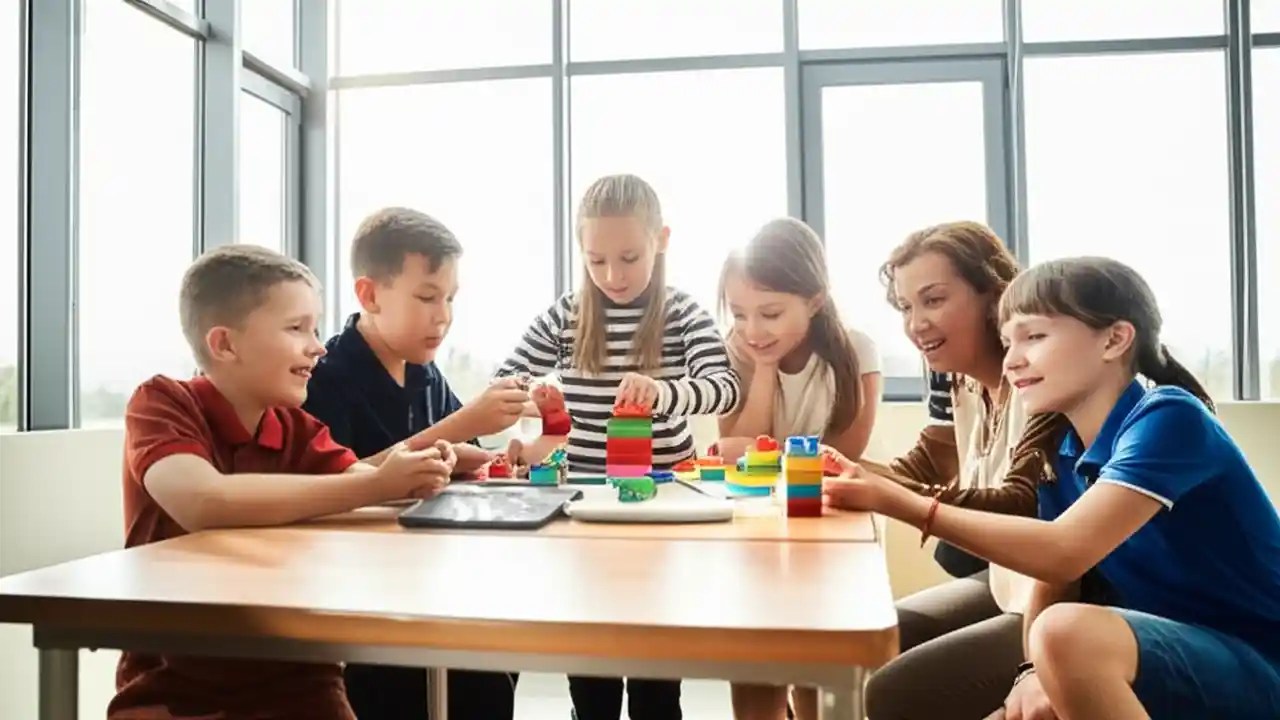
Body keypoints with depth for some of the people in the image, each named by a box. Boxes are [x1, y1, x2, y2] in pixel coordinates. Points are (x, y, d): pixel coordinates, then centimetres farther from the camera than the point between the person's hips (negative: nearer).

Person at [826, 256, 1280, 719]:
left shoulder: (1168, 419, -20)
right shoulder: (1063, 455, 5)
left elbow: (1063, 552, -31)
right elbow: (1052, 583, 0)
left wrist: (898, 503, -31)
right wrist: (1035, 671, -20)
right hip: (1171, 653, 7)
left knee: (1069, 632, -33)